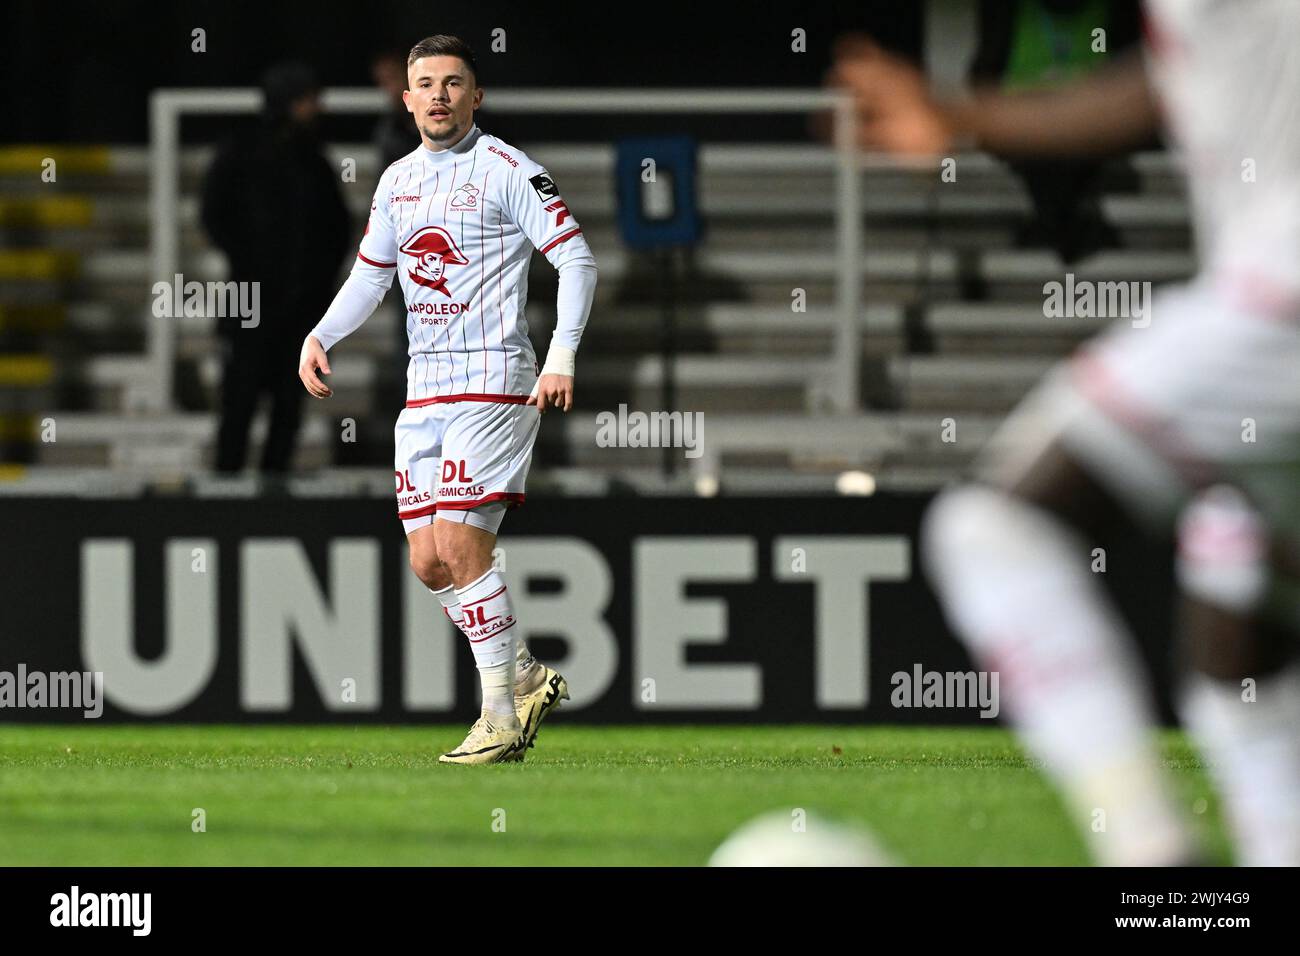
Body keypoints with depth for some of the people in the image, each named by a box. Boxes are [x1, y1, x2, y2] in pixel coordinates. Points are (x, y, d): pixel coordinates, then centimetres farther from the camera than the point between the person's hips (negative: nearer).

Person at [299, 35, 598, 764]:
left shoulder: (508, 171, -6)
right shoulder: (398, 182, 14)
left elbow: (577, 259, -9)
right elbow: (370, 277, 24)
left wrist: (562, 355, -19)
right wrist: (321, 336, 8)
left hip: (493, 382, -7)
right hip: (425, 389, 7)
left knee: (460, 545, -15)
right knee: (428, 560, 2)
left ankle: (502, 718, -7)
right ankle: (528, 679, 19)